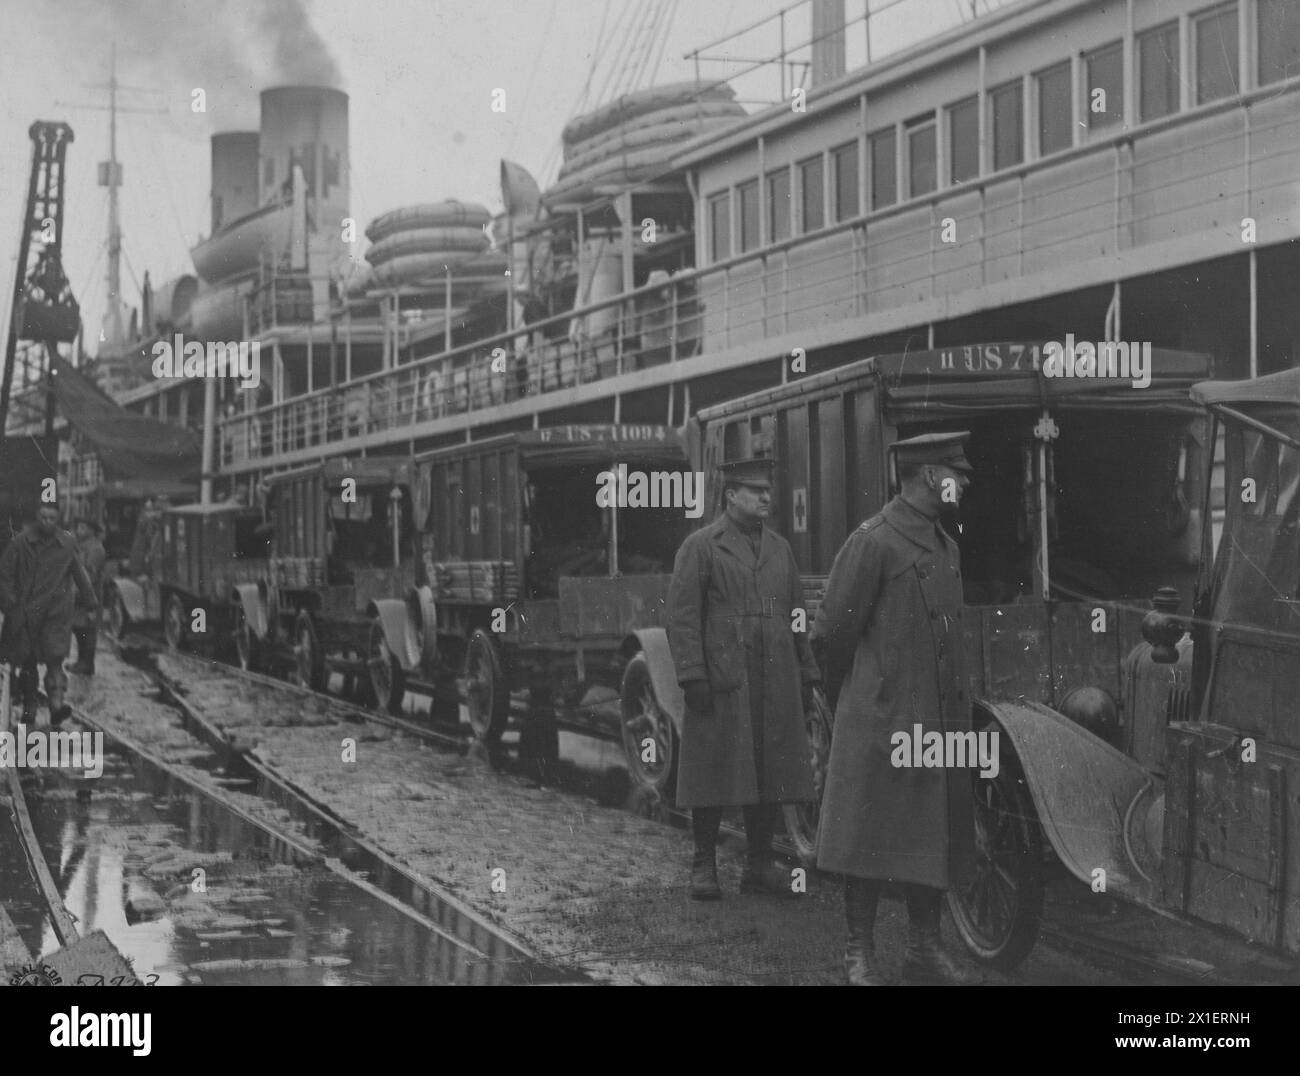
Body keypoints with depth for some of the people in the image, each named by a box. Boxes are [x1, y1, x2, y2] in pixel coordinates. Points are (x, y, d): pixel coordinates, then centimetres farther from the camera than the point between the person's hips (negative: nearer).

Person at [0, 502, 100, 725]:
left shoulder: (67, 543, 3)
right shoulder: (20, 543, -3)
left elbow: (79, 574, 15)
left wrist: (92, 601, 21)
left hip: (57, 612, 0)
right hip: (25, 613, 0)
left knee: (55, 658, -15)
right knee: (27, 663, 6)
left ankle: (56, 704, -23)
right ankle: (29, 709, 18)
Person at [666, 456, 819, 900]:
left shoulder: (779, 548, 15)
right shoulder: (700, 547, -2)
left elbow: (796, 615, 18)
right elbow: (682, 616, -7)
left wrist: (806, 677, 13)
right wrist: (693, 677, -14)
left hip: (775, 687, 5)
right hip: (720, 683, -5)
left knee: (770, 774, 6)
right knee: (713, 776, -1)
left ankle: (760, 865, 15)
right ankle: (704, 868, 8)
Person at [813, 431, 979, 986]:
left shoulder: (945, 546, 15)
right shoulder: (873, 543, -12)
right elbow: (831, 634, -9)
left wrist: (956, 708, 17)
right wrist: (848, 696, 4)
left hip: (939, 720, 8)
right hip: (881, 720, -8)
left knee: (935, 836, 11)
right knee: (872, 838, 0)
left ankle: (924, 948, 21)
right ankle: (860, 953, 8)